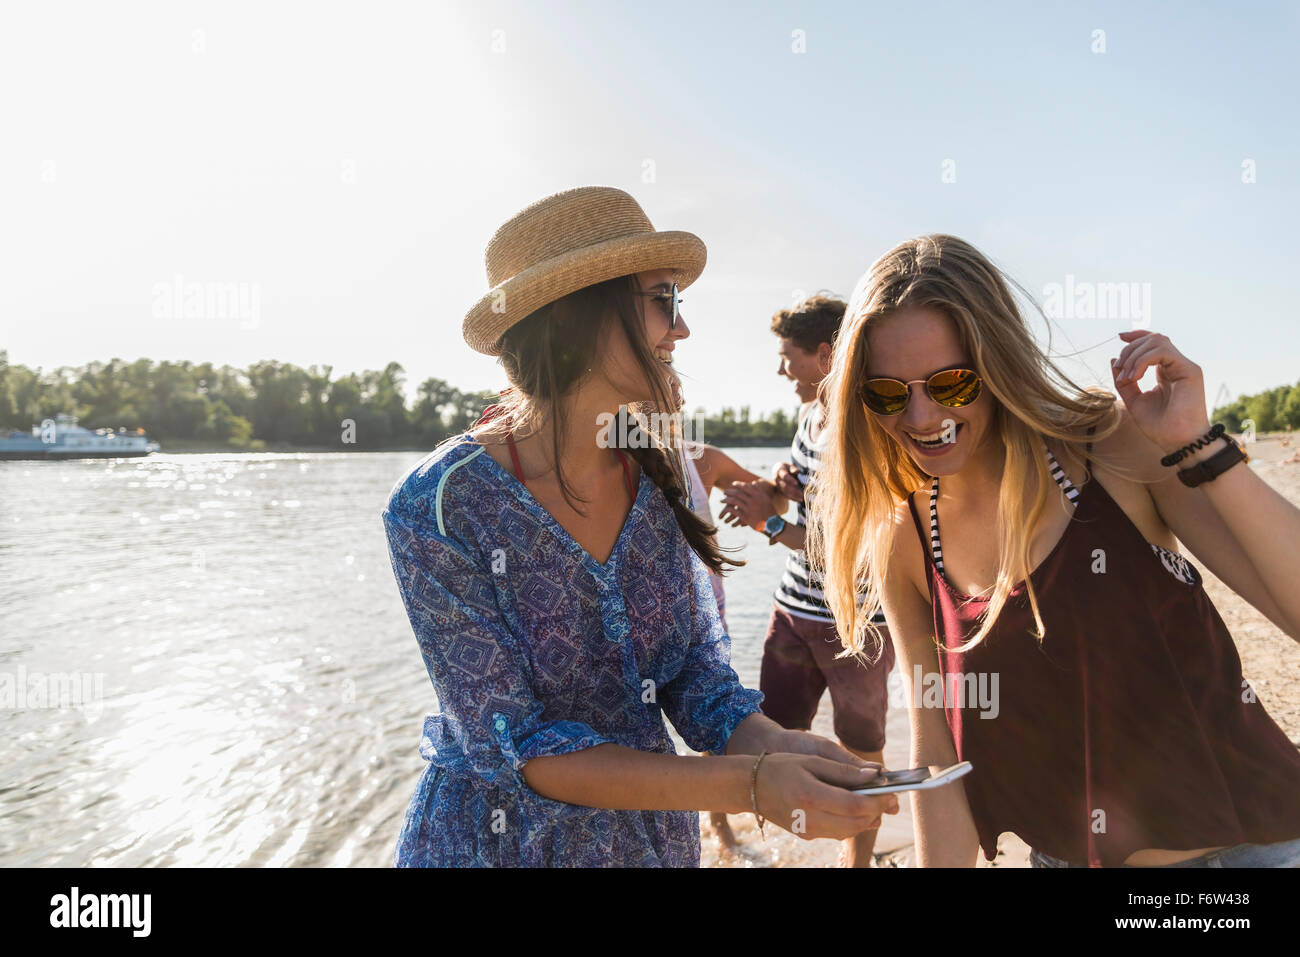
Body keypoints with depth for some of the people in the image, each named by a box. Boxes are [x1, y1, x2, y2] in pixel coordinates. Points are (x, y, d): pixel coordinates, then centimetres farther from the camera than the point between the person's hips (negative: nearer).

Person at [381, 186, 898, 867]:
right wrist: (749, 786, -32)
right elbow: (515, 748, -23)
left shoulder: (664, 480, -9)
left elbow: (694, 667, -4)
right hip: (498, 839, -4)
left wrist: (767, 743, -26)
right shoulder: (438, 507, -24)